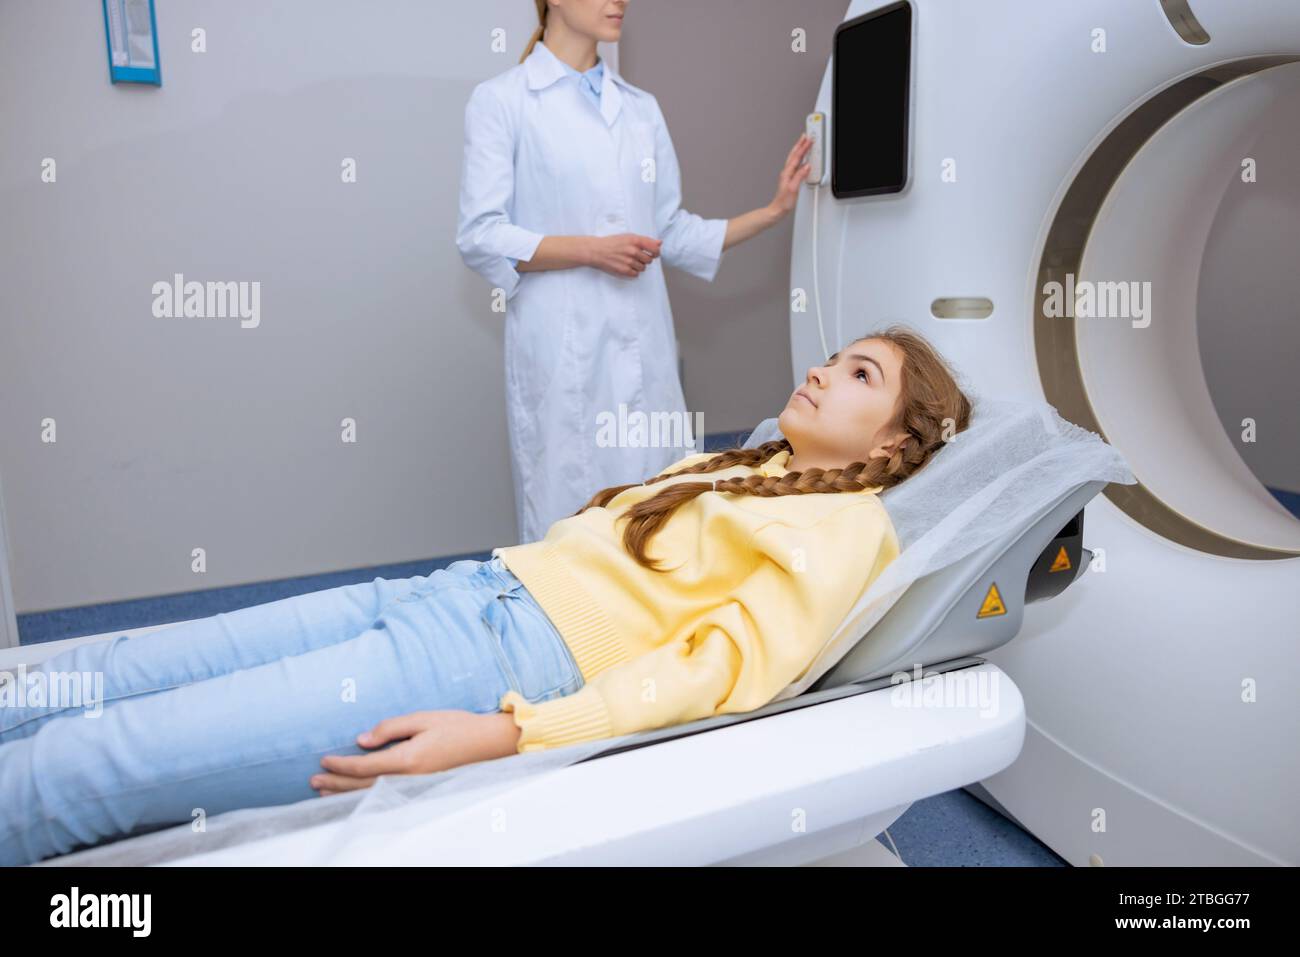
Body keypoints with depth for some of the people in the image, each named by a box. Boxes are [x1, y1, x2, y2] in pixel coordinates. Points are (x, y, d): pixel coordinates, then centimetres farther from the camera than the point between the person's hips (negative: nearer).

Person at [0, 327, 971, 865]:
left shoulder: (846, 525, 0)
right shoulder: (746, 467, 24)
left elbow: (725, 664, -14)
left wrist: (508, 733, -23)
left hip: (515, 656, -8)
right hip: (468, 588, 8)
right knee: (78, 685, 2)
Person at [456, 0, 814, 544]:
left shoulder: (642, 109, 16)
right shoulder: (500, 101, 1)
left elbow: (673, 235, 15)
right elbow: (479, 238, -6)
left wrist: (774, 211, 9)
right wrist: (590, 250, -15)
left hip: (645, 352, 5)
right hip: (561, 355, -4)